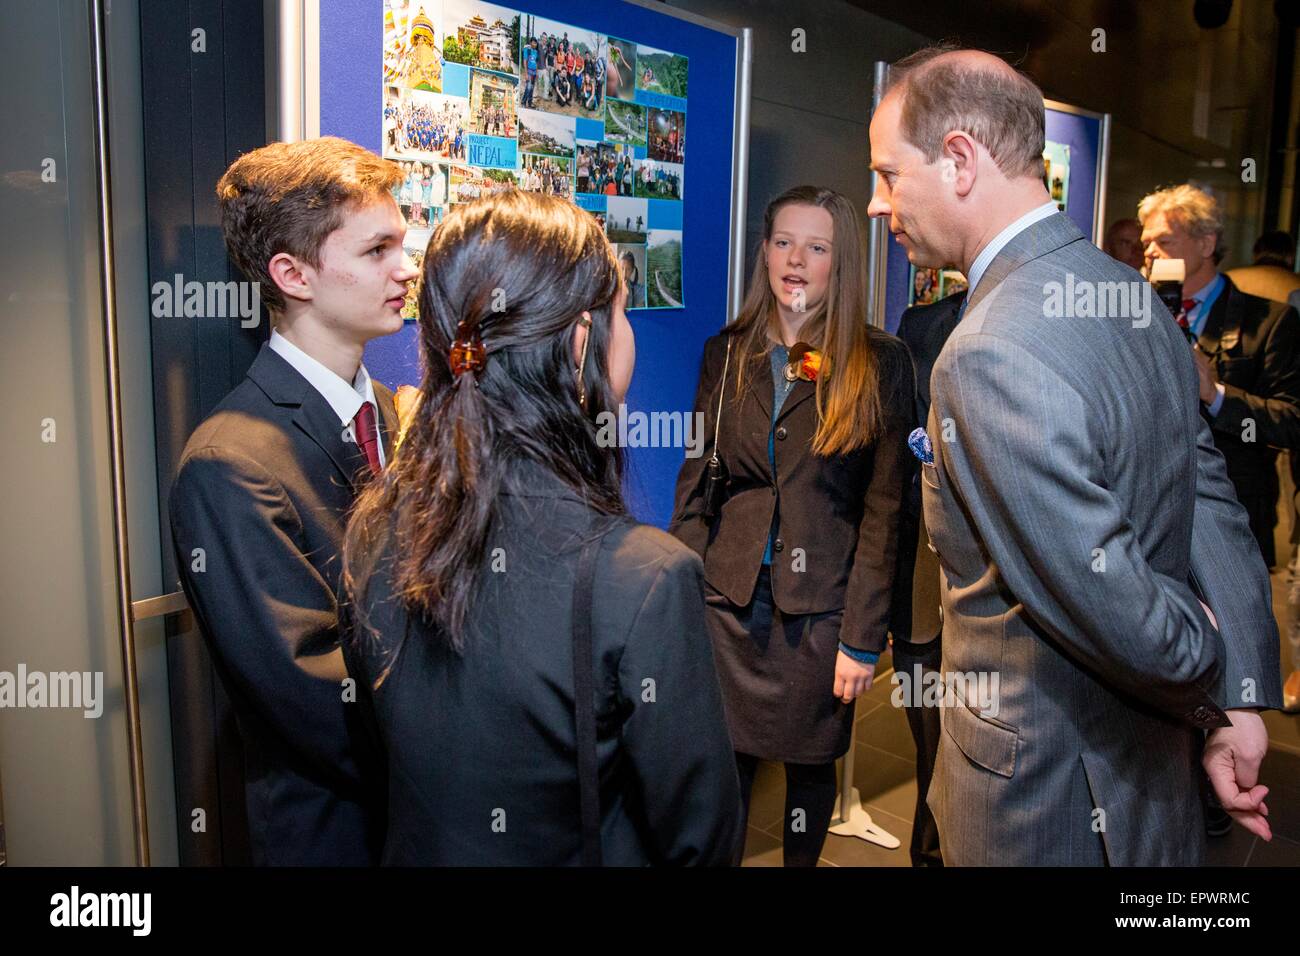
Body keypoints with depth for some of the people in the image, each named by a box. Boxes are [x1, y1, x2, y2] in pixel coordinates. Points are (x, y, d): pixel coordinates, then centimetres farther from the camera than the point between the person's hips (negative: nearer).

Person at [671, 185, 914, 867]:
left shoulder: (878, 363, -3)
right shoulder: (725, 354, 6)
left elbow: (884, 509, -5)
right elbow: (694, 483, 6)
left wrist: (862, 636, -8)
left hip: (820, 607, -2)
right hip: (728, 601, 2)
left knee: (810, 766, 13)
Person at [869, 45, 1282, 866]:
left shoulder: (991, 356, -29)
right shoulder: (1137, 299, 0)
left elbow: (1116, 611, -25)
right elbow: (1211, 503, 1)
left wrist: (1211, 696, -4)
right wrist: (1242, 703, 4)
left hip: (1049, 799, -8)